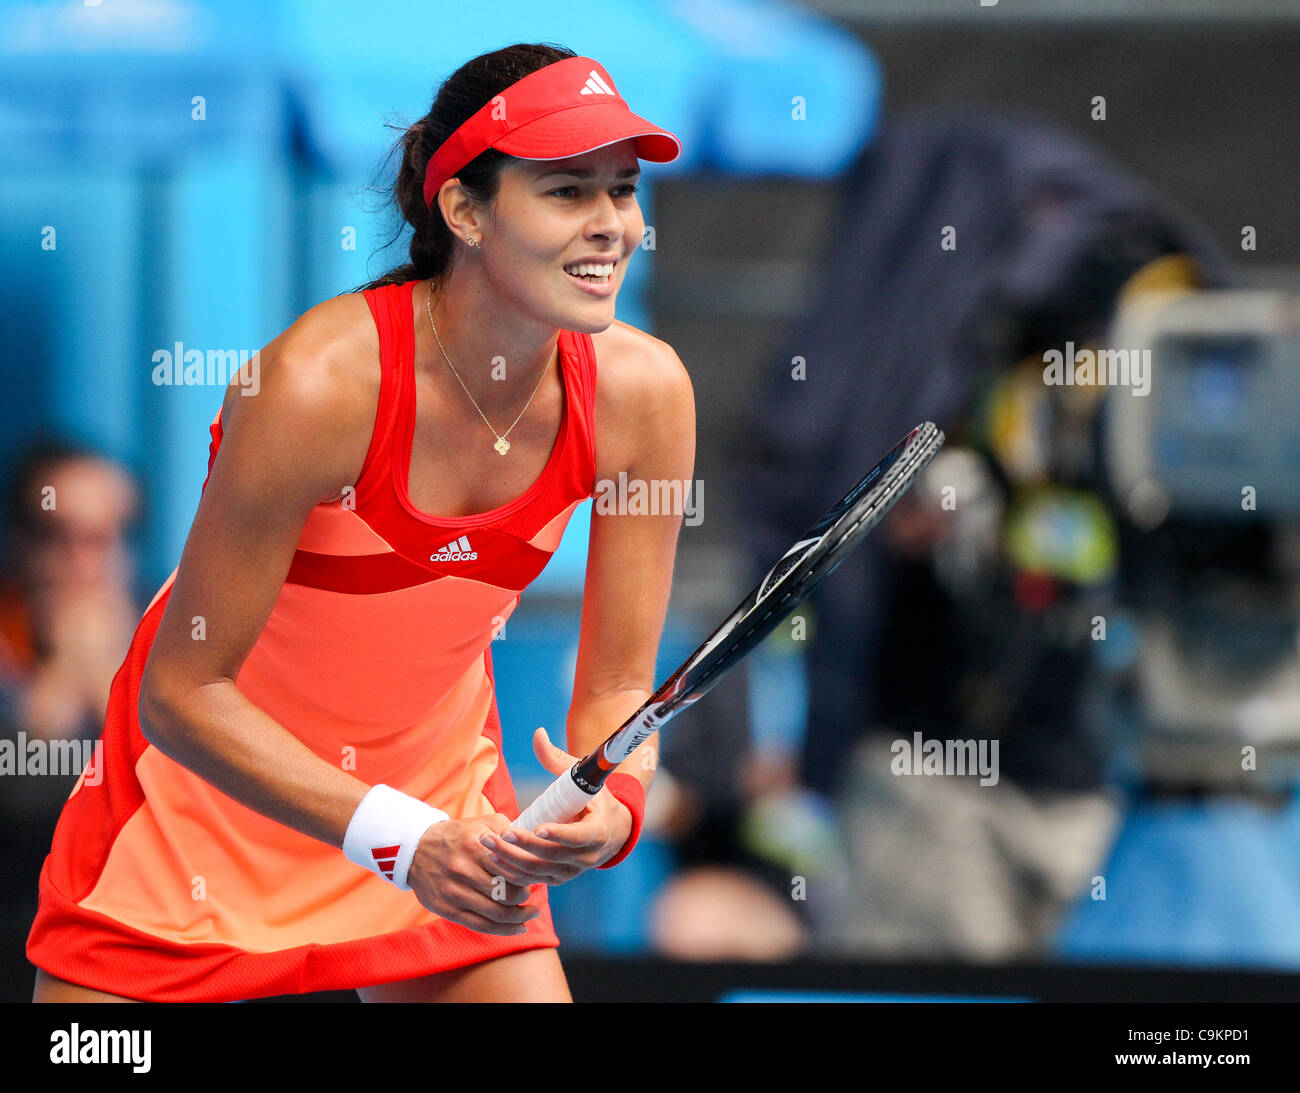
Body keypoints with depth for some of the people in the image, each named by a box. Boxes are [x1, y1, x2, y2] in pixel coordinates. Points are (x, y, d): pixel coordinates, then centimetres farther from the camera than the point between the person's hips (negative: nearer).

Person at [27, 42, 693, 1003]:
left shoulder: (640, 392, -15)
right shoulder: (320, 382, -30)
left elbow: (619, 689, -7)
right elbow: (181, 693, -25)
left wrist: (610, 806, -30)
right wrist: (401, 840, -32)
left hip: (442, 794, 4)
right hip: (208, 812, -4)